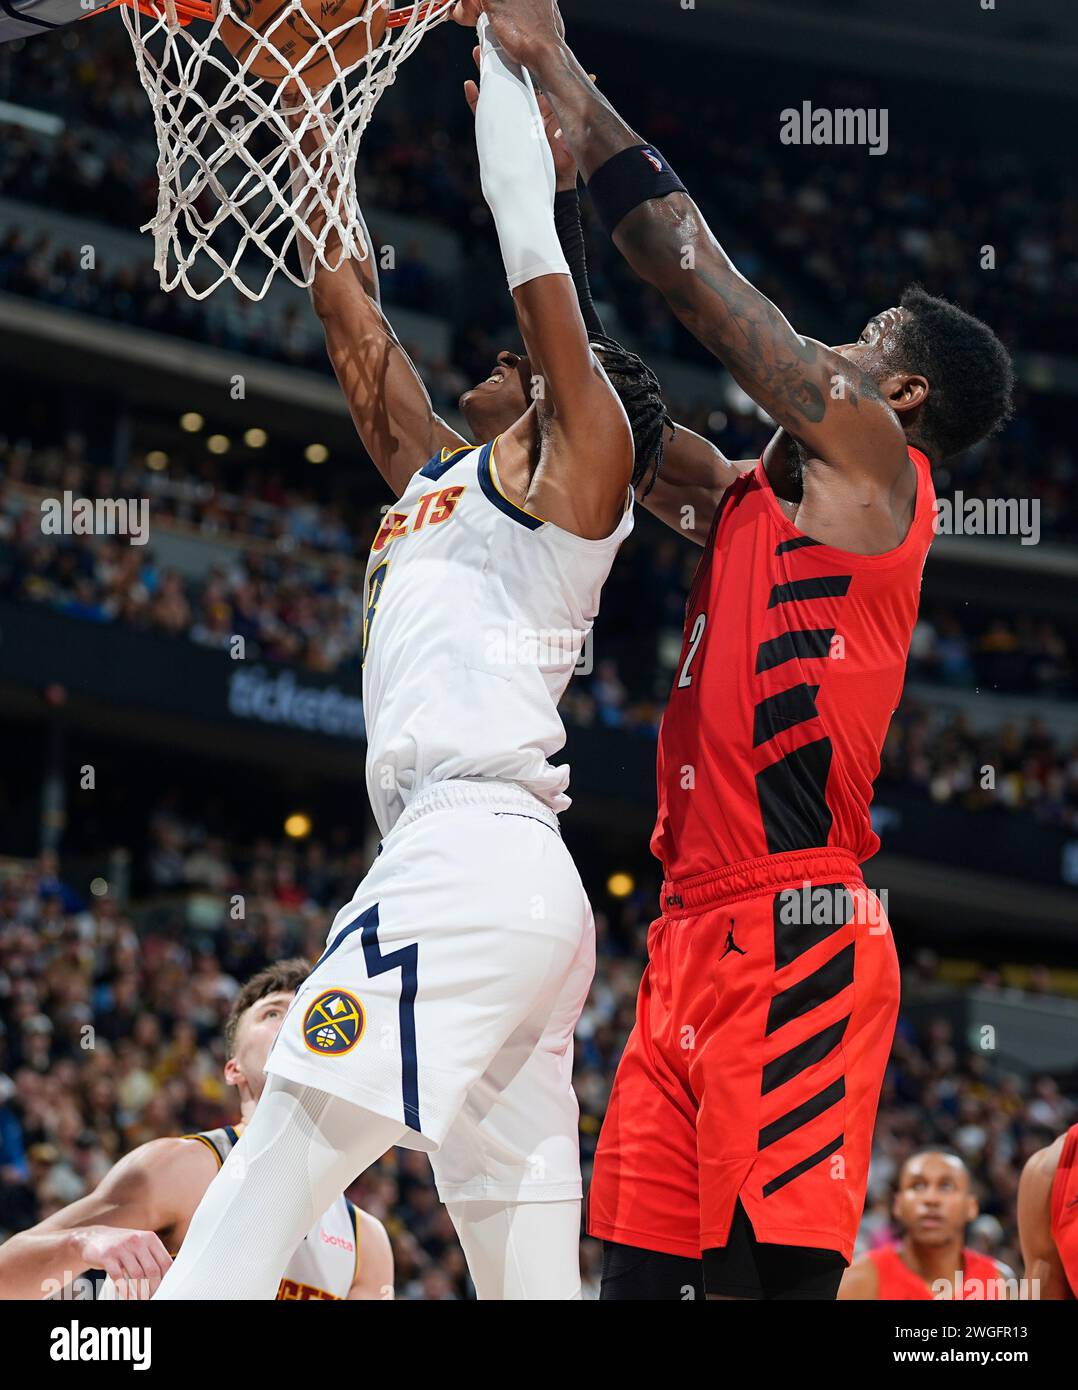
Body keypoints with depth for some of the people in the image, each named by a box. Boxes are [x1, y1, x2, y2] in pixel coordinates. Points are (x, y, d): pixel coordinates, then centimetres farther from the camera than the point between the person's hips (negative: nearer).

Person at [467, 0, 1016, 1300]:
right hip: (696, 935, 9)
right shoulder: (754, 498, 24)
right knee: (637, 1260, 5)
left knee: (777, 1264, -14)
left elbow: (691, 265, -2)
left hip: (792, 935, -9)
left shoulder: (869, 464, 0)